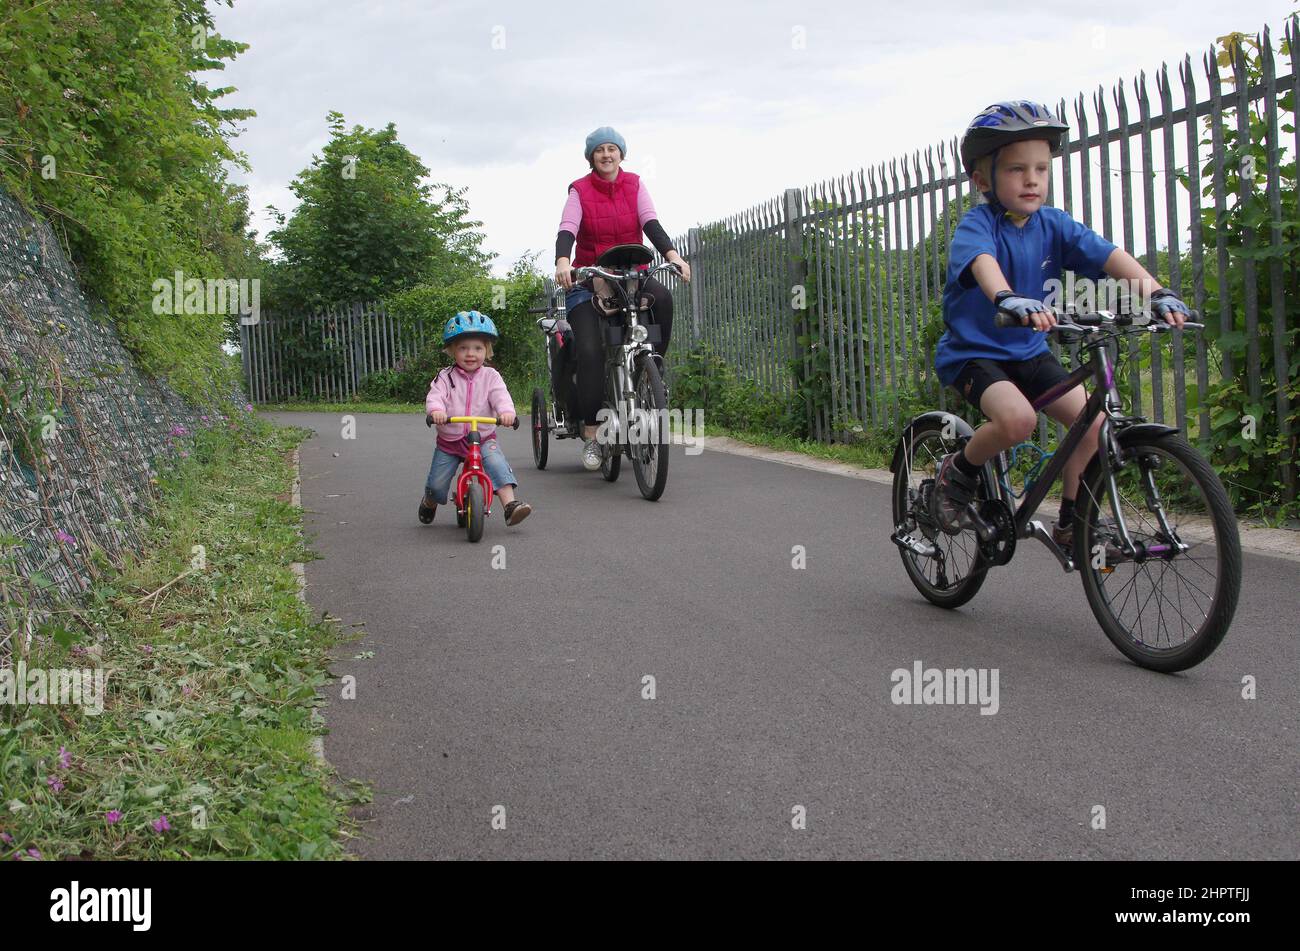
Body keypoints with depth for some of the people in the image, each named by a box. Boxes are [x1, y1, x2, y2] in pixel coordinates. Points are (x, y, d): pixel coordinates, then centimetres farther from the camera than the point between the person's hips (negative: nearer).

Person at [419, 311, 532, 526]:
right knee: (437, 483, 1)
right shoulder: (445, 377, -2)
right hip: (449, 439, 1)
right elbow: (435, 395, -17)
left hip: (483, 438, -1)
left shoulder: (490, 376, -1)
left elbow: (500, 396, -17)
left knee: (497, 464, -28)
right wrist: (436, 410, -42)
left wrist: (506, 411, -40)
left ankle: (510, 506, -32)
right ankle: (429, 502, 36)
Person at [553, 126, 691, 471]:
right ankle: (591, 432, -12)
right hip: (588, 279, -2)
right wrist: (562, 262, -36)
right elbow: (566, 231, -15)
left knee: (662, 299, -31)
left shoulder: (634, 185, 6)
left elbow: (651, 225, -6)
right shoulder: (580, 190, -1)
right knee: (590, 350, -18)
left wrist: (673, 256, -25)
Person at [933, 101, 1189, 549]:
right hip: (971, 352, -6)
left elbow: (1110, 255, -14)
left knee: (1093, 420, -10)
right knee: (1018, 419, -32)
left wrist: (1155, 291, -33)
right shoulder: (978, 223, -16)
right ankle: (957, 472, -2)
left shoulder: (1053, 225, -2)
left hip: (1028, 352, 6)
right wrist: (1010, 299, -60)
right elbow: (982, 261, -39)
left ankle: (1070, 524, 8)